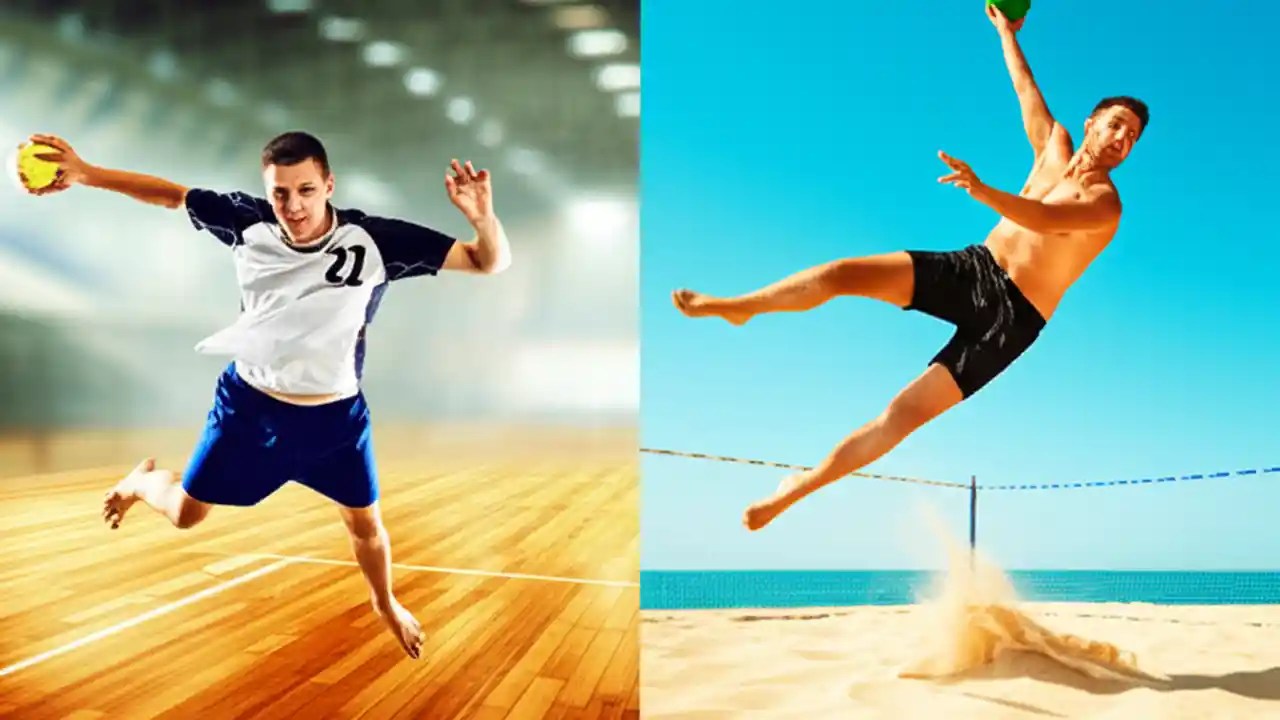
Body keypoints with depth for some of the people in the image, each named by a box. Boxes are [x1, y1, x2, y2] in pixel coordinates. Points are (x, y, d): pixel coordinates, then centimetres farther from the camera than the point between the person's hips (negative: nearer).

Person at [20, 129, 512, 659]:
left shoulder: (374, 240, -24)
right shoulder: (247, 222, -18)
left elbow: (490, 263, -26)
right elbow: (172, 195, 0)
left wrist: (482, 217, -47)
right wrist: (83, 172, -8)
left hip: (335, 416, -1)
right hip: (249, 403, 1)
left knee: (365, 522, 11)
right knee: (186, 512, 11)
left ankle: (385, 606, 44)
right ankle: (141, 480, 49)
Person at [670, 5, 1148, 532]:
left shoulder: (1104, 203, -13)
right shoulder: (1054, 147, 9)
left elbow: (1047, 220, -33)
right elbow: (1027, 92, 22)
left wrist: (981, 191, -50)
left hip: (1012, 318, -5)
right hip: (972, 270, 6)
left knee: (905, 412, -14)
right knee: (842, 273, -12)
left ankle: (798, 486, -2)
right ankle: (736, 307, 10)